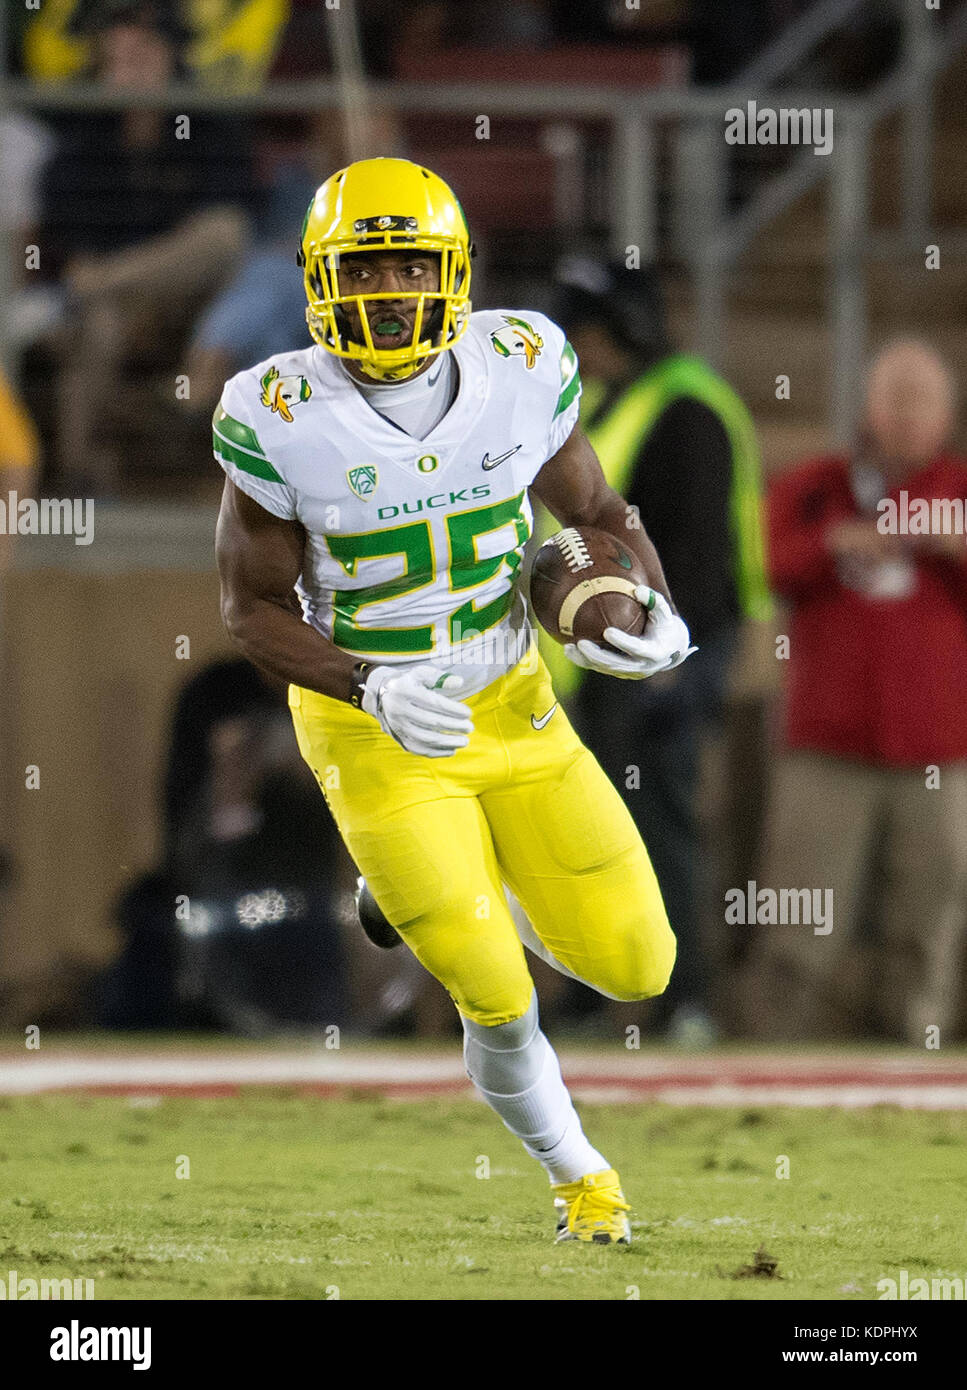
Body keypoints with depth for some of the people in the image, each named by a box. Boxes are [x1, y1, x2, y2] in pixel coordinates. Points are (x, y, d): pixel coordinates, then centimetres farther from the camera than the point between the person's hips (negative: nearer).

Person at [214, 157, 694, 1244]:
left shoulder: (521, 370, -11)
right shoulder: (285, 420, -19)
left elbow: (596, 514, 5)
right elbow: (253, 608, -10)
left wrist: (657, 613, -15)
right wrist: (371, 687, -26)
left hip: (515, 707, 3)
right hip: (376, 737, -3)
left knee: (633, 969, 0)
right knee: (499, 1005, -4)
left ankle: (505, 894, 32)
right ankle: (573, 1173, 27)